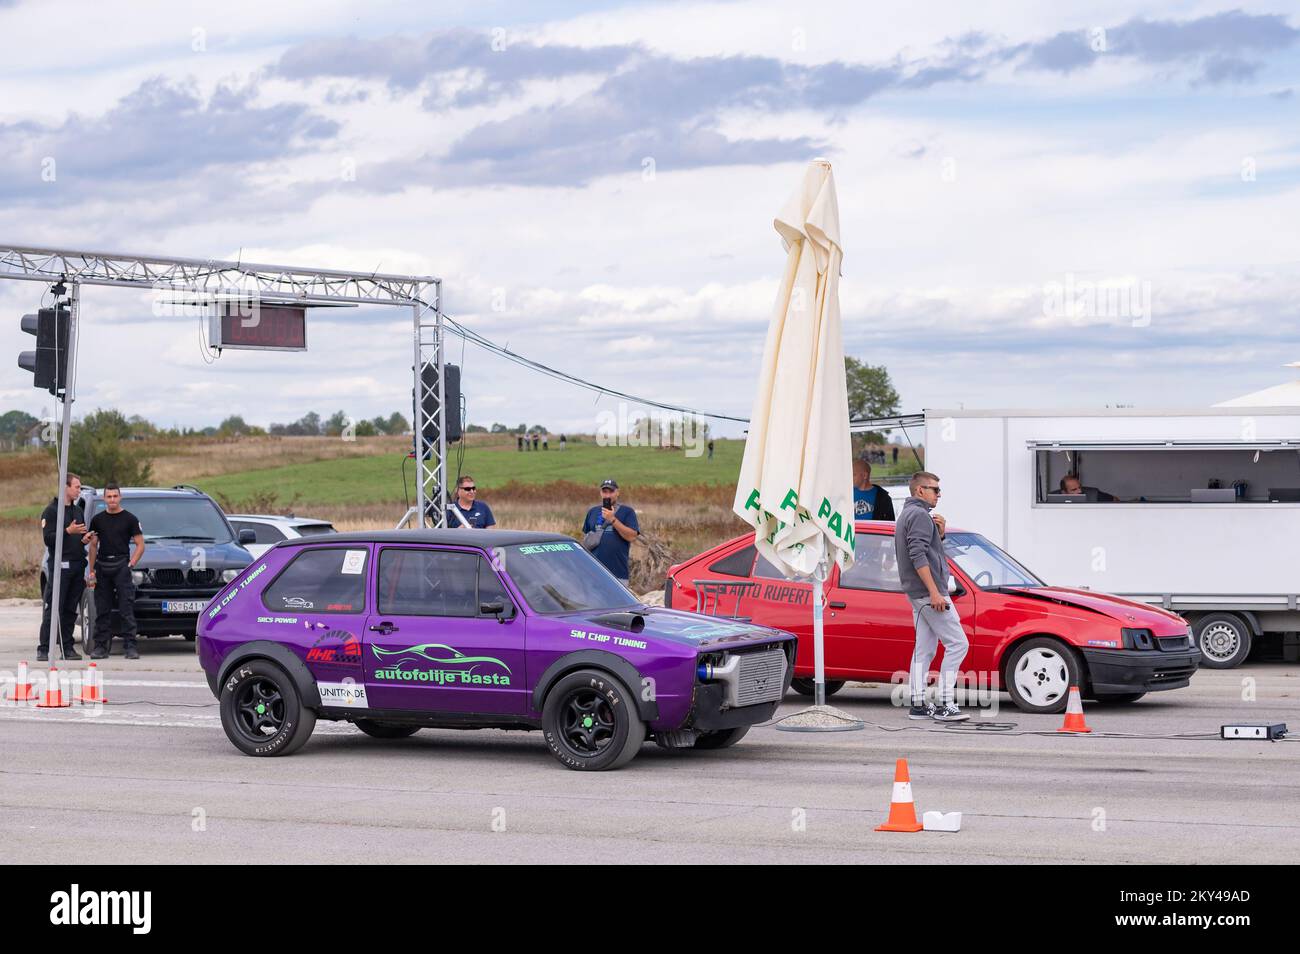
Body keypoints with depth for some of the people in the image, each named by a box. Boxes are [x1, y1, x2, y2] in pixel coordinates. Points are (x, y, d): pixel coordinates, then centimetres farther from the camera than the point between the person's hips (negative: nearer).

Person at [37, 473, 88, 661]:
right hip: (60, 566, -6)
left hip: (77, 565, 7)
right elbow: (48, 538, -11)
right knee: (53, 609, -9)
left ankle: (67, 647, 8)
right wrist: (68, 531, -23)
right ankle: (43, 649, -9)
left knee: (71, 609, 6)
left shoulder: (78, 510, 18)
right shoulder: (51, 511, -3)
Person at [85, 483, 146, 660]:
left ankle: (130, 646, -9)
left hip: (121, 566, -3)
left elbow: (140, 545, 4)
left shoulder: (129, 519, 4)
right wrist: (92, 571, 9)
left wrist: (131, 564, -8)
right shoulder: (97, 519, 13)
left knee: (126, 609, -8)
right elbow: (93, 546, 15)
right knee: (102, 610, 4)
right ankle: (101, 647, 8)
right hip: (102, 567, 3)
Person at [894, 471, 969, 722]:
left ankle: (918, 704, 9)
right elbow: (918, 556, -22)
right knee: (957, 644, -9)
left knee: (924, 649, 10)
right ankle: (945, 705, -13)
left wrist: (939, 533, 7)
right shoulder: (919, 515, -12)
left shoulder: (907, 514, 20)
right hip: (928, 591, -10)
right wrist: (934, 592, -25)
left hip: (916, 595, 10)